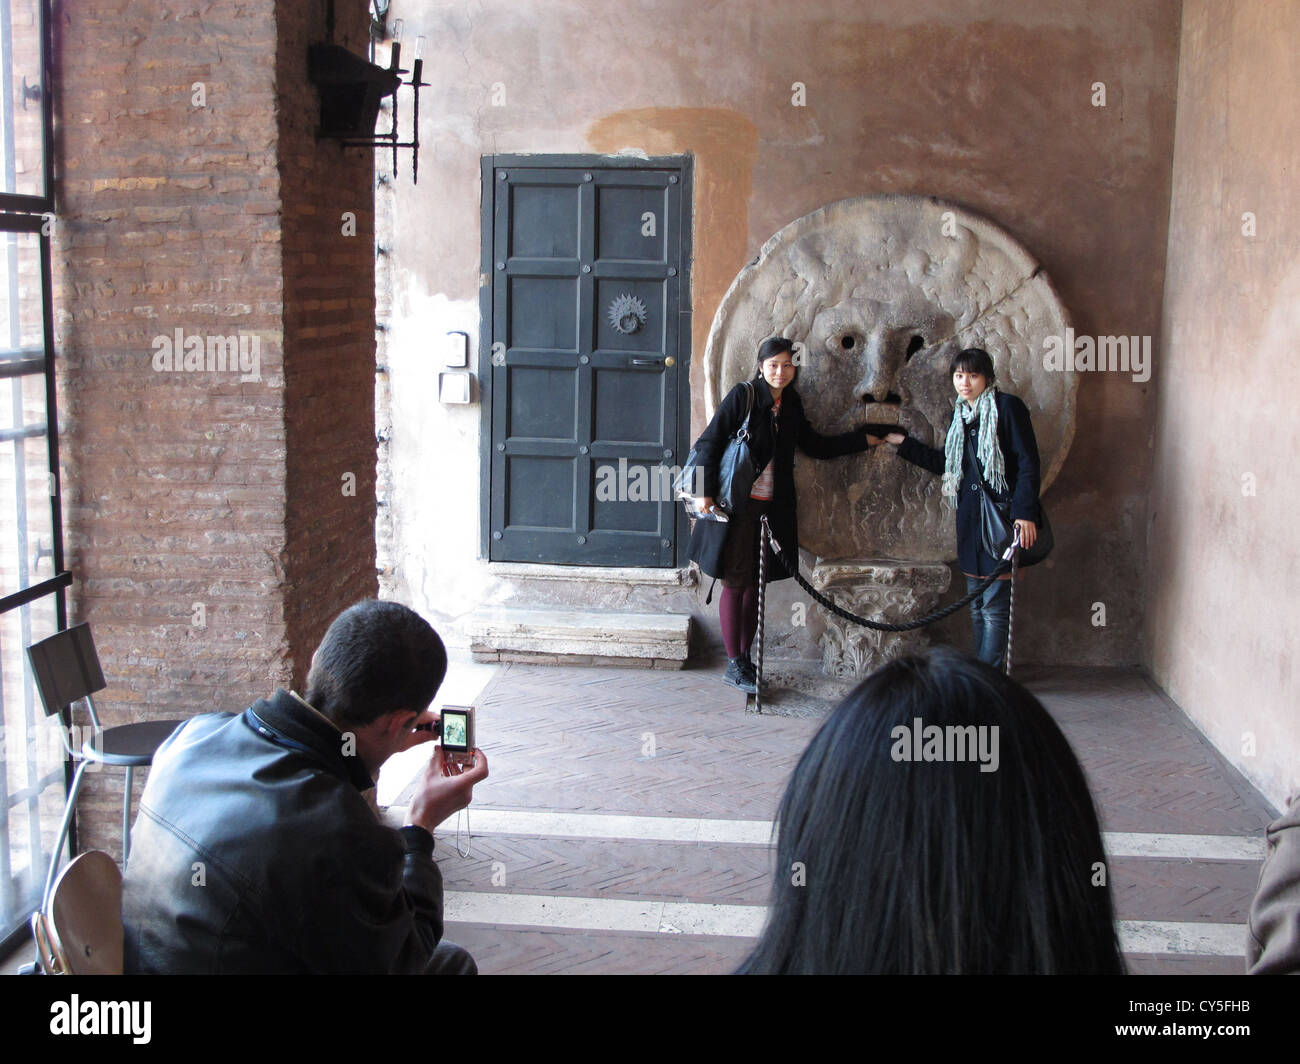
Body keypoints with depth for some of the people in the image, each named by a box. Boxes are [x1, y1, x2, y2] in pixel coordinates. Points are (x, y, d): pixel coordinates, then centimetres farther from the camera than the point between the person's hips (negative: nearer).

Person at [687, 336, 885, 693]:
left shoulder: (791, 403, 10)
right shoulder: (742, 395, -8)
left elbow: (815, 445, 20)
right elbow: (710, 442, -9)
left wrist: (864, 438, 17)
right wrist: (704, 491, -16)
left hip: (772, 506, 6)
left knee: (754, 582, 9)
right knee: (734, 581, -1)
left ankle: (744, 658, 19)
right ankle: (734, 664, 6)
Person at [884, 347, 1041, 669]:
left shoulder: (1007, 407, -6)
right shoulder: (961, 415, 15)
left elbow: (1028, 463, -10)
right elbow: (943, 463, 24)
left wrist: (1025, 512, -18)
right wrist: (903, 443, 23)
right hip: (970, 518, 8)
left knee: (994, 605, -7)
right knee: (976, 605, 11)